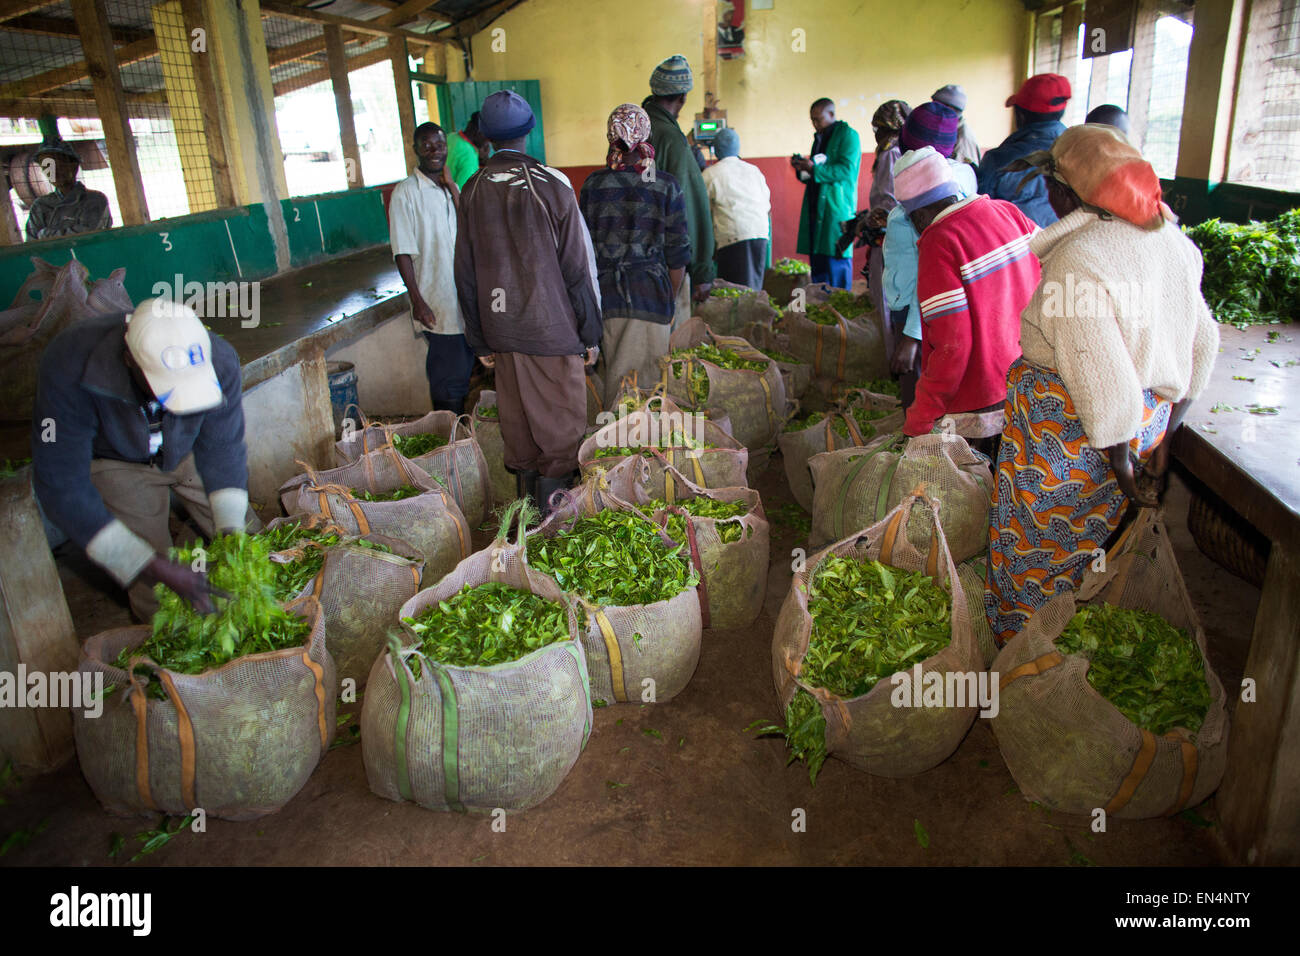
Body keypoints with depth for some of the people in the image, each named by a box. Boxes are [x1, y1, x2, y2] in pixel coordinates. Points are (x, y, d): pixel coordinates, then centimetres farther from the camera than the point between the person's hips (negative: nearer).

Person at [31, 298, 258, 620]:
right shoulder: (68, 368, -40)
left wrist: (232, 531, -26)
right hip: (118, 461, -2)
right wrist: (158, 569, -42)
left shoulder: (219, 362, -32)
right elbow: (62, 489, -36)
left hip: (189, 450, 3)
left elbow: (223, 449, -15)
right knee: (157, 597, -7)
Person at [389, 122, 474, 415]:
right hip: (437, 305, -7)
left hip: (465, 301, 7)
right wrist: (417, 301, -17)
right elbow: (403, 253, -12)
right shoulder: (406, 192, -8)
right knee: (448, 378, -3)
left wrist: (452, 188, -4)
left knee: (465, 369, 15)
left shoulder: (451, 188, 13)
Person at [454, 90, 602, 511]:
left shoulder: (473, 190, 2)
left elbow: (466, 274, 6)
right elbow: (577, 268, -9)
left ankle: (527, 494, 27)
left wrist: (480, 340, 13)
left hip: (501, 329, 5)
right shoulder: (552, 185, -9)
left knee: (516, 419, 15)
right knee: (560, 423, 5)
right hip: (551, 326, -4)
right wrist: (590, 334, -1)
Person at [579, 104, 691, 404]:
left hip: (605, 290, 3)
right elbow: (677, 254, -3)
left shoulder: (593, 184, 1)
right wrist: (670, 299, 10)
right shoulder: (666, 186, -4)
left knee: (614, 376, 13)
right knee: (647, 378, 6)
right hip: (650, 292, -2)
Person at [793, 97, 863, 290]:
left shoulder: (848, 135, -2)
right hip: (815, 208, 8)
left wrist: (814, 169, -18)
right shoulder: (820, 138, 22)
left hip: (837, 209, -8)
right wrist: (802, 170, 6)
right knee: (817, 264, 6)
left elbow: (847, 170, -13)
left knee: (836, 263, -10)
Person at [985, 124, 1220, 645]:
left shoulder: (1076, 262, -27)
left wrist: (1123, 468, -14)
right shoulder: (1171, 240, 2)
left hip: (1067, 433, -8)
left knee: (1036, 552, 12)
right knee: (1085, 545, 25)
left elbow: (1107, 387, -28)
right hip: (1148, 422, 8)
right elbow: (1202, 344, 8)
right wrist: (1164, 439, 13)